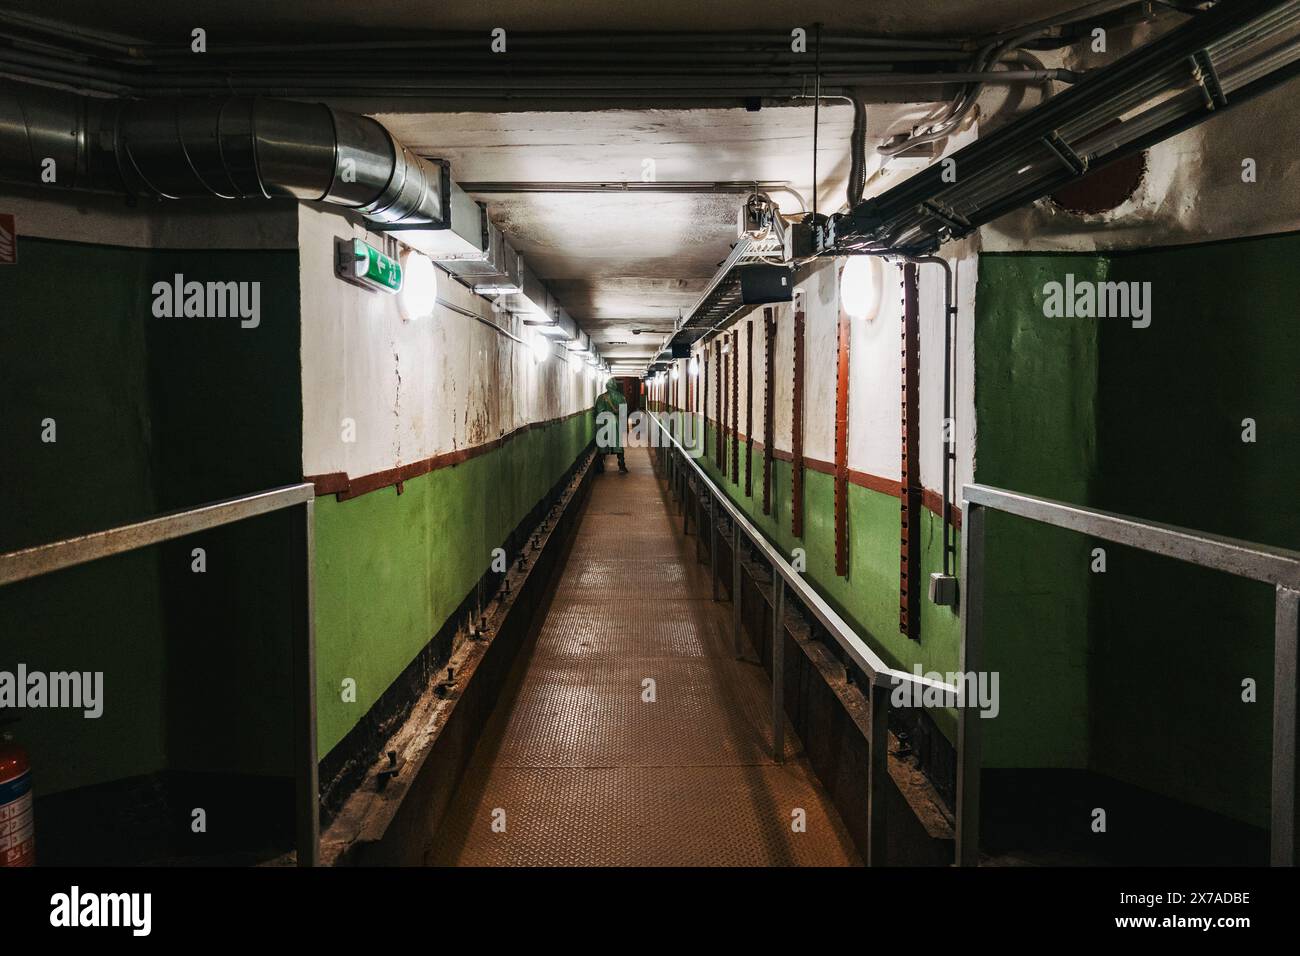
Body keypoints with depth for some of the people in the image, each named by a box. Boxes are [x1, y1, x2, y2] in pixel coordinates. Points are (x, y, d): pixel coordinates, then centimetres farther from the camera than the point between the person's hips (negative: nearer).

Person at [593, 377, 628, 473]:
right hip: (617, 425, 1)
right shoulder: (620, 397, -4)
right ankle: (622, 466, 7)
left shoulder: (601, 397, -6)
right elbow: (625, 411, -3)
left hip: (603, 425, 0)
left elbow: (598, 412, -3)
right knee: (619, 445, 10)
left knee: (602, 445, 7)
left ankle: (600, 467, 8)